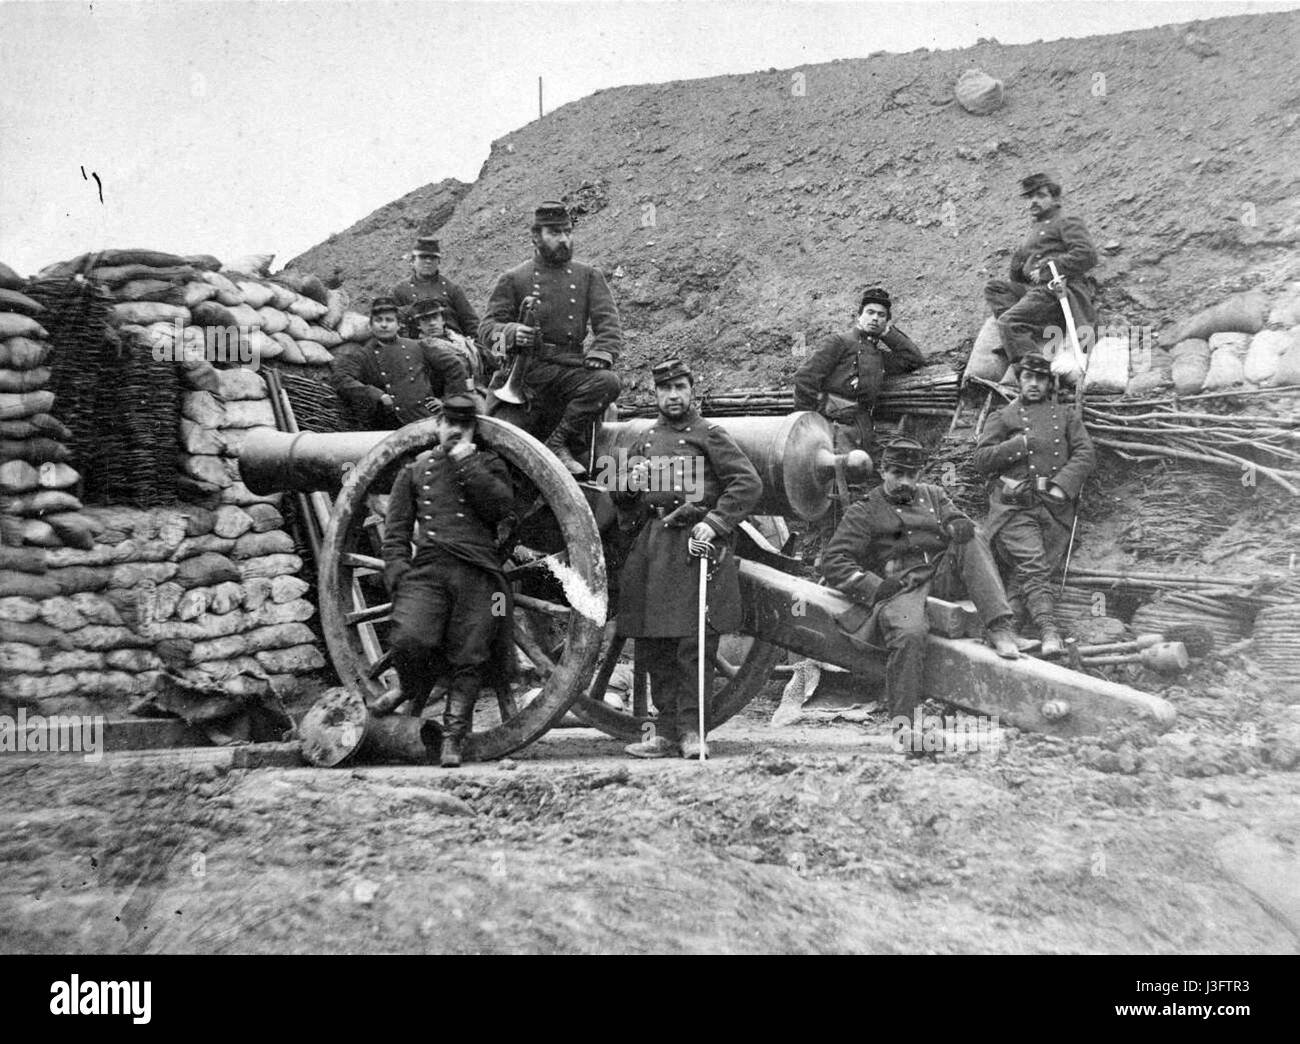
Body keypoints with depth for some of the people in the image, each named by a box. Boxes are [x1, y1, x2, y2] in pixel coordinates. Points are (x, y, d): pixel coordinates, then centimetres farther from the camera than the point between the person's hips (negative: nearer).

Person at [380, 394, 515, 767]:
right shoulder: (414, 470, 18)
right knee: (409, 639, -22)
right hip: (426, 569, 0)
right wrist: (398, 574, -1)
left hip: (477, 572, 0)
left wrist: (467, 463, -3)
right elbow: (395, 530, 13)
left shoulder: (489, 464, 17)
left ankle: (452, 739, 8)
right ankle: (411, 695, 8)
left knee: (469, 659, -3)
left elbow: (501, 506, -3)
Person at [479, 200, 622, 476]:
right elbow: (487, 326, 3)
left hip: (570, 368, 1)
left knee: (607, 382, -31)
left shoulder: (589, 276, 13)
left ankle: (558, 443, -23)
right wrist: (511, 333, -22)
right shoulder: (513, 279, 9)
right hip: (524, 372, -1)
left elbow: (608, 324, 4)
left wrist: (599, 356, -18)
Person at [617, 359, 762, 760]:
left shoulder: (709, 435, 2)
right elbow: (629, 505, 28)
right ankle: (666, 732, 12)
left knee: (695, 645, -6)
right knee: (653, 645, 5)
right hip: (652, 547, 6)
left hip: (697, 545, -6)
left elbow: (749, 484, -7)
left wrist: (714, 522, -16)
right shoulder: (647, 441, 19)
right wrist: (626, 489, 5)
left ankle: (691, 730, 0)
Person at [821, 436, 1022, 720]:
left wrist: (960, 526, -15)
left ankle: (1000, 629, -29)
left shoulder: (933, 496, 23)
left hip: (943, 577, 4)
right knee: (910, 633, -35)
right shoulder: (863, 512, 8)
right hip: (898, 588, -4)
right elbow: (833, 563, 1)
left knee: (971, 543, -21)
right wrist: (875, 587, -13)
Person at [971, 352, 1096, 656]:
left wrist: (1062, 485, -8)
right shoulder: (1003, 417, 15)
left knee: (1034, 570, -4)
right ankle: (1049, 631, -29)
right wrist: (1020, 444, -7)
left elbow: (1086, 454, 8)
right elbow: (981, 461, 6)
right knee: (1033, 566, -18)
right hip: (1015, 506, -2)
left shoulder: (1065, 416, 19)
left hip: (1055, 506, 3)